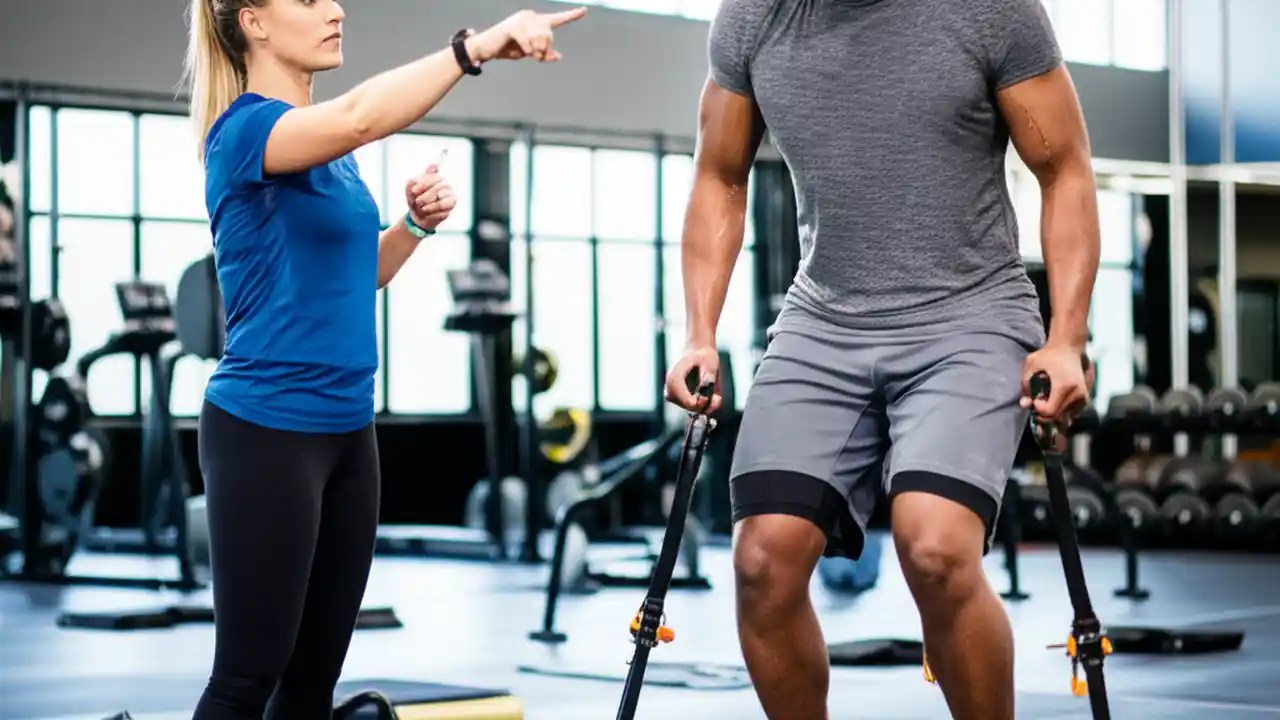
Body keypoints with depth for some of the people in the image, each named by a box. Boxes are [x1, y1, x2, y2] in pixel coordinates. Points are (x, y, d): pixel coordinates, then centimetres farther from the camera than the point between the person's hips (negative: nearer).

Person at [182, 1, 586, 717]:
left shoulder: (333, 153, 13)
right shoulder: (244, 128, -14)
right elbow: (360, 117, -34)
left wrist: (416, 223, 3)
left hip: (348, 428, 8)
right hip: (265, 429, -8)